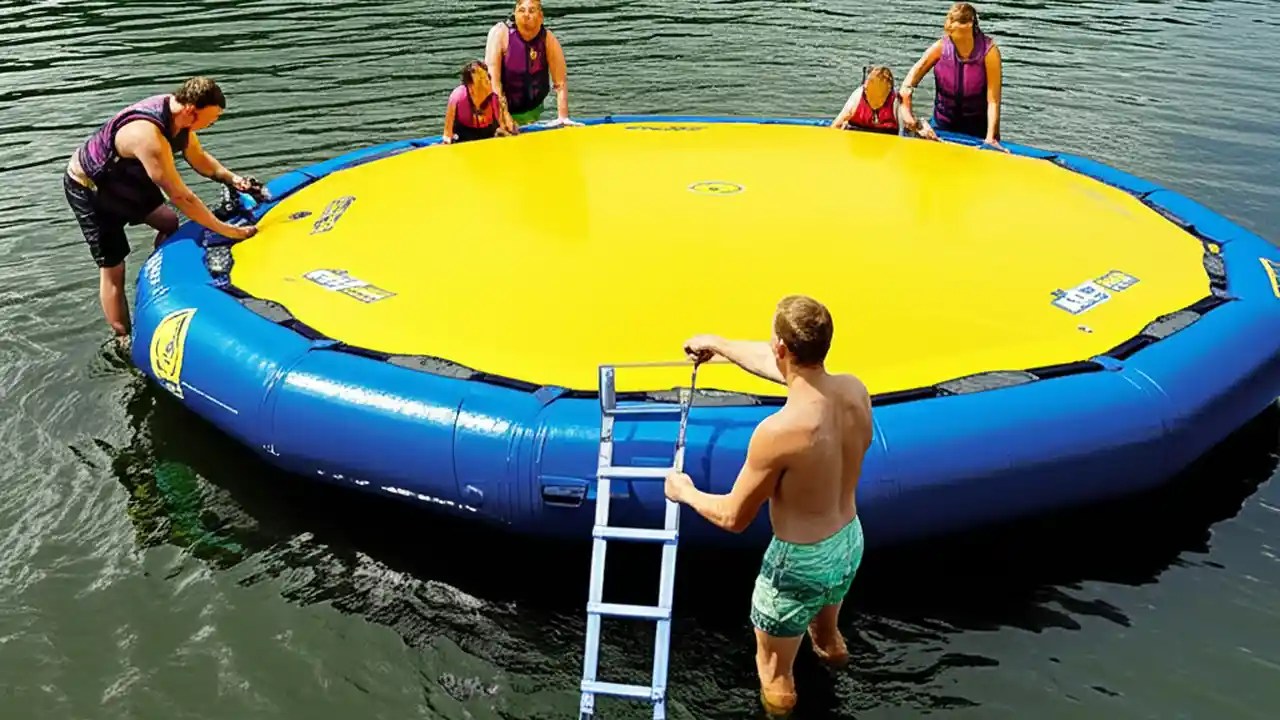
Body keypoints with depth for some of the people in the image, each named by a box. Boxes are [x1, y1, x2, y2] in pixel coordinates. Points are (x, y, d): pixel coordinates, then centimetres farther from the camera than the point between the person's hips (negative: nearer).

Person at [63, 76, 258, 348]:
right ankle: (124, 344, 5)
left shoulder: (177, 113, -15)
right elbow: (181, 197, -35)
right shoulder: (149, 136, -40)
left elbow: (198, 157, 4)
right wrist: (227, 230, -30)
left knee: (169, 223, 12)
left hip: (124, 177, 8)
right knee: (112, 269, -4)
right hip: (89, 188, -8)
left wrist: (231, 178, -11)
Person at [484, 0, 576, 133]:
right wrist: (504, 114, -29)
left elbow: (560, 83, -12)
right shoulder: (500, 33, -17)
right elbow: (493, 78, -23)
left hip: (532, 111, 3)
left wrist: (563, 117, -22)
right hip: (499, 108, -2)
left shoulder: (549, 39, -10)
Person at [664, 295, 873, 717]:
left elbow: (734, 517, -21)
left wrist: (685, 492, -2)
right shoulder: (855, 391, -14)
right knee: (825, 628, 42)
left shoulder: (779, 431, -35)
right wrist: (719, 344, 20)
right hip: (850, 543, 7)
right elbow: (777, 364, 6)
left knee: (774, 668, 24)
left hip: (801, 562, -7)